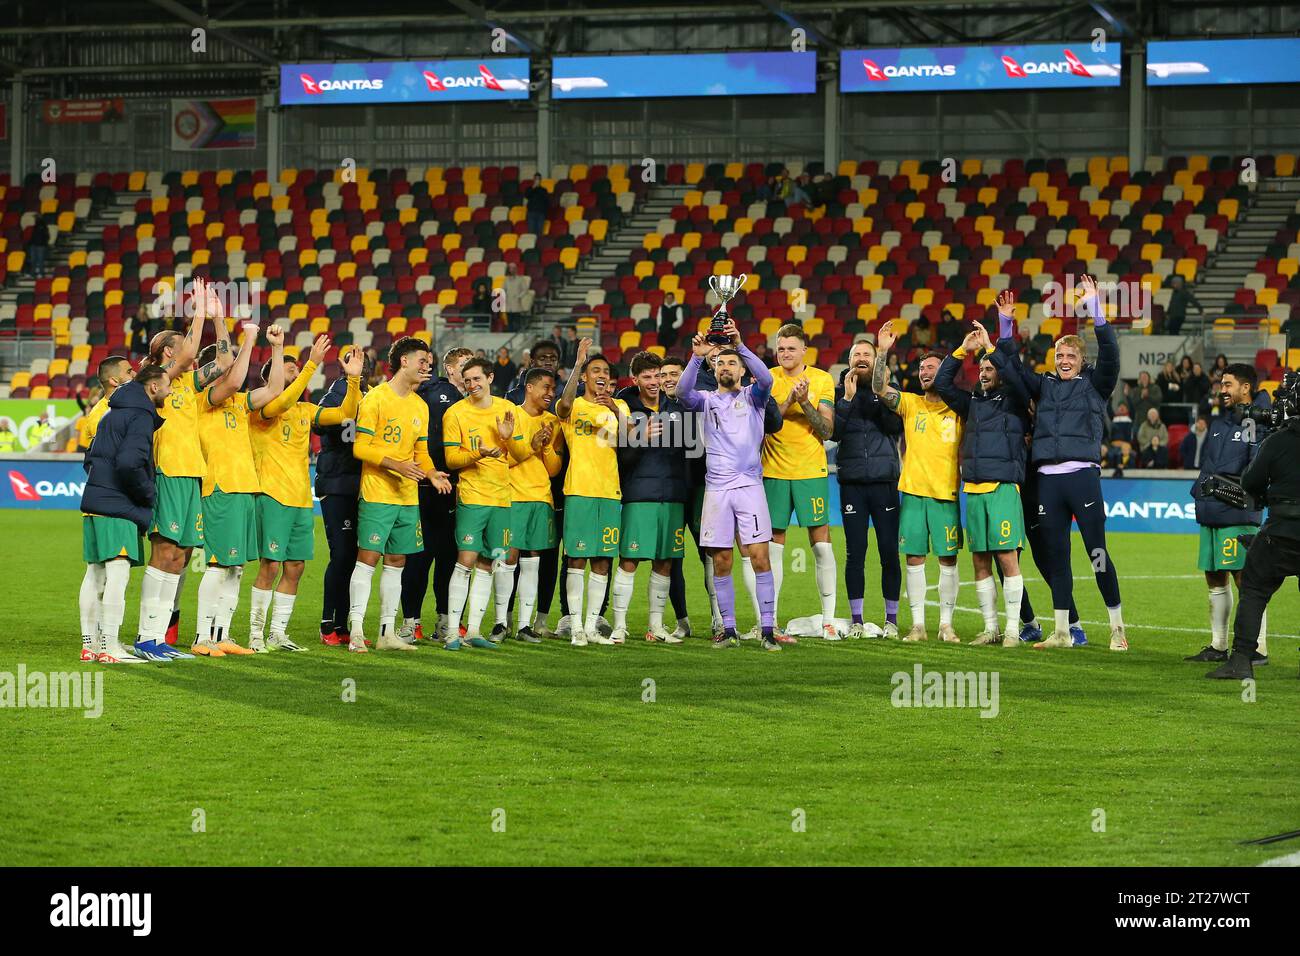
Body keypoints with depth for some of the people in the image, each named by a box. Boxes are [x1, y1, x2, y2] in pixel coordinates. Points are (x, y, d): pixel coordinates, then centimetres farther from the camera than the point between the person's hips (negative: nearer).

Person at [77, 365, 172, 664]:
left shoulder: (112, 414, 19)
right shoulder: (141, 417, -11)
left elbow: (90, 459, 23)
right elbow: (129, 462, -23)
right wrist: (149, 492, -9)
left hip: (94, 504, 10)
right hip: (118, 509, -10)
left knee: (95, 573, 11)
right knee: (118, 574, -10)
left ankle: (90, 643, 15)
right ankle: (110, 647, -14)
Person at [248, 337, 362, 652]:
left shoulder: (305, 410, 16)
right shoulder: (260, 407, -5)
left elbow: (345, 414, 13)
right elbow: (281, 403, -26)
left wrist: (354, 379, -1)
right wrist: (312, 365, -29)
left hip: (302, 499, 7)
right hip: (273, 496, -7)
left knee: (295, 567, 7)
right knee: (270, 566, -8)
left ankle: (278, 633, 15)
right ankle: (256, 633, 0)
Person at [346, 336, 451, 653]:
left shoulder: (420, 406, 15)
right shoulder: (376, 398, -7)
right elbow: (360, 447, -10)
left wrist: (431, 472, -1)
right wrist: (394, 464, -22)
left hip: (408, 497, 7)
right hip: (377, 495, -7)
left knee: (396, 562, 8)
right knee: (368, 558, -9)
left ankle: (387, 632, 12)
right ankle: (355, 631, -8)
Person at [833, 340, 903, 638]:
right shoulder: (840, 392, 8)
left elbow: (895, 426, -7)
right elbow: (834, 432, -5)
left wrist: (879, 396, -13)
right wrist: (848, 398, -11)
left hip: (884, 481, 0)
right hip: (852, 482, 1)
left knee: (889, 551, -1)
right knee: (855, 552, 1)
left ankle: (891, 619, 7)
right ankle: (856, 619, 7)